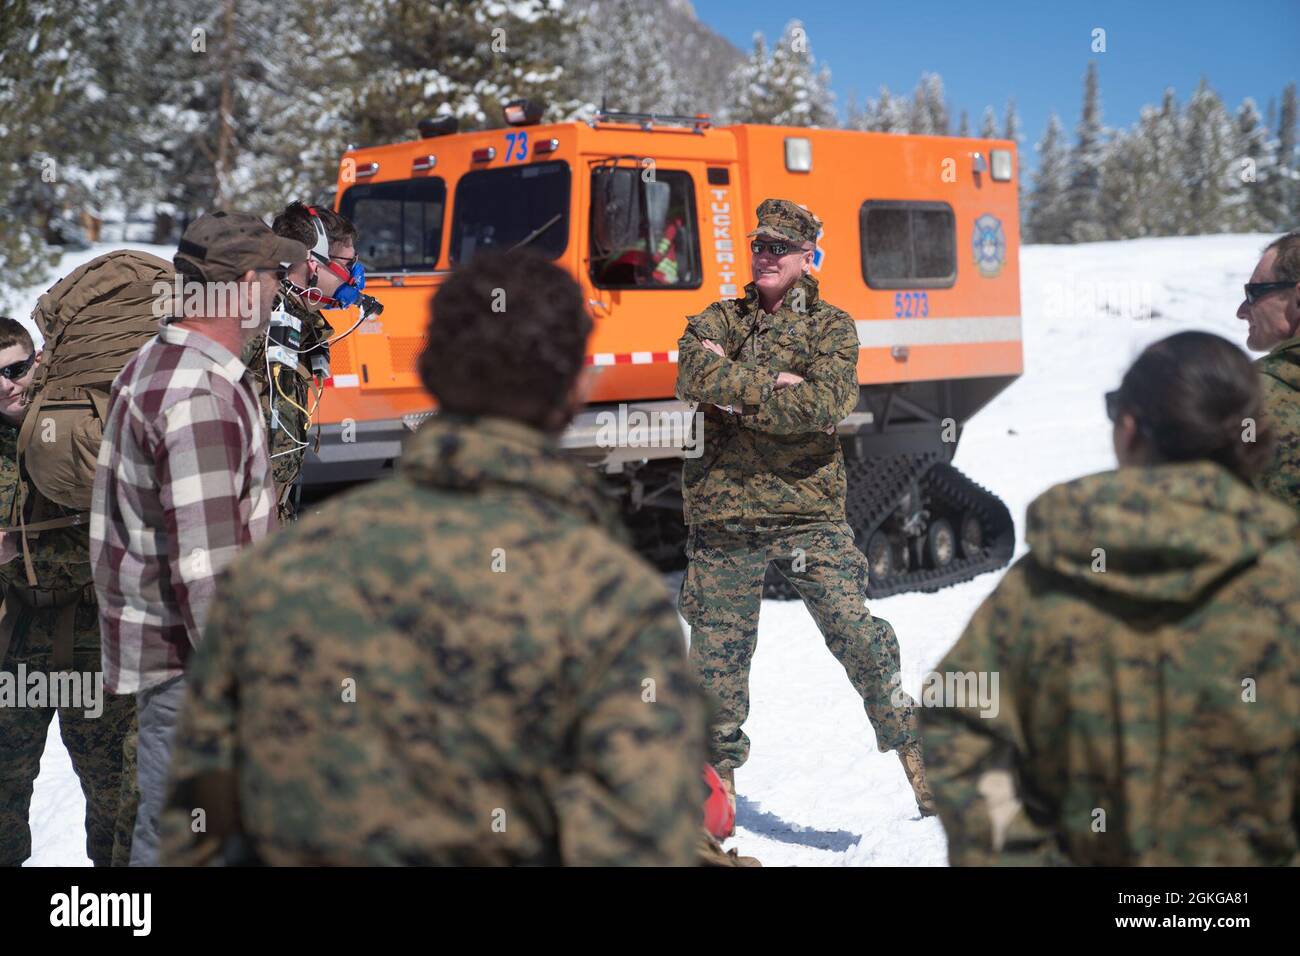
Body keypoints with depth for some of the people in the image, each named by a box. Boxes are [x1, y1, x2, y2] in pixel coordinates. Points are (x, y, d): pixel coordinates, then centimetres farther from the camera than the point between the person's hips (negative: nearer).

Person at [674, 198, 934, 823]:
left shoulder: (832, 327, 5)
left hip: (808, 512, -2)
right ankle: (719, 769, 25)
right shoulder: (718, 320, 12)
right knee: (717, 651, 7)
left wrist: (733, 392, -11)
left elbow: (825, 406, -14)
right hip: (724, 515, 2)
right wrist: (773, 384, -13)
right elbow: (693, 378, -10)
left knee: (857, 632, -12)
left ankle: (912, 751, 3)